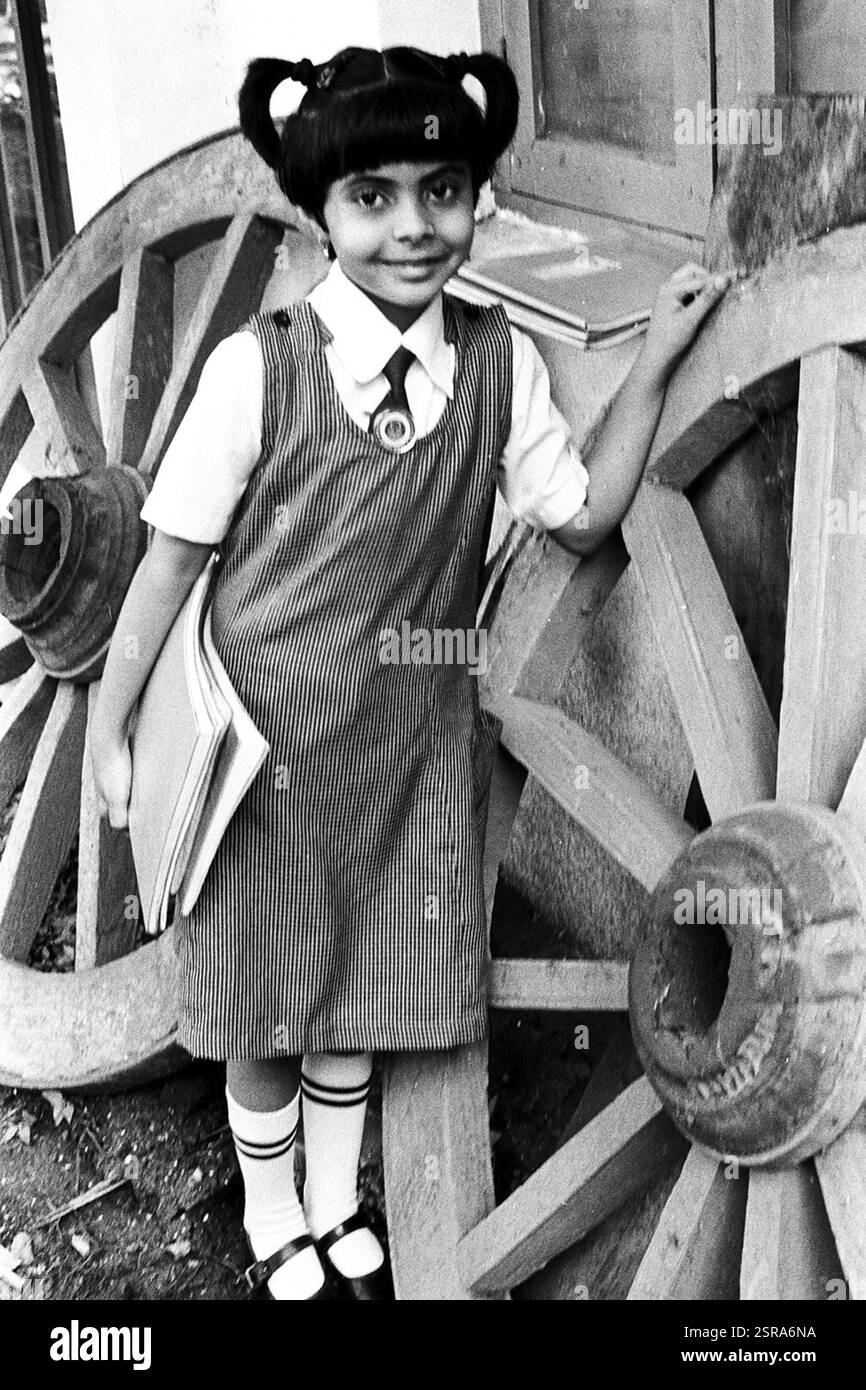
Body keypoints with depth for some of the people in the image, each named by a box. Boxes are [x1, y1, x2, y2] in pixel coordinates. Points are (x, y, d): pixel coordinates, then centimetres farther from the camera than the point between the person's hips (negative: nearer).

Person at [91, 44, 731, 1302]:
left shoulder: (500, 361, -8)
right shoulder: (258, 367, -19)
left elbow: (583, 516, 1)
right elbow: (175, 553, -11)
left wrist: (655, 360, -6)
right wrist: (111, 725, -5)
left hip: (413, 745, 3)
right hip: (268, 739, -3)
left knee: (362, 996, 20)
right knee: (265, 1010, 14)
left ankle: (338, 1213, 44)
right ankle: (275, 1232, 40)